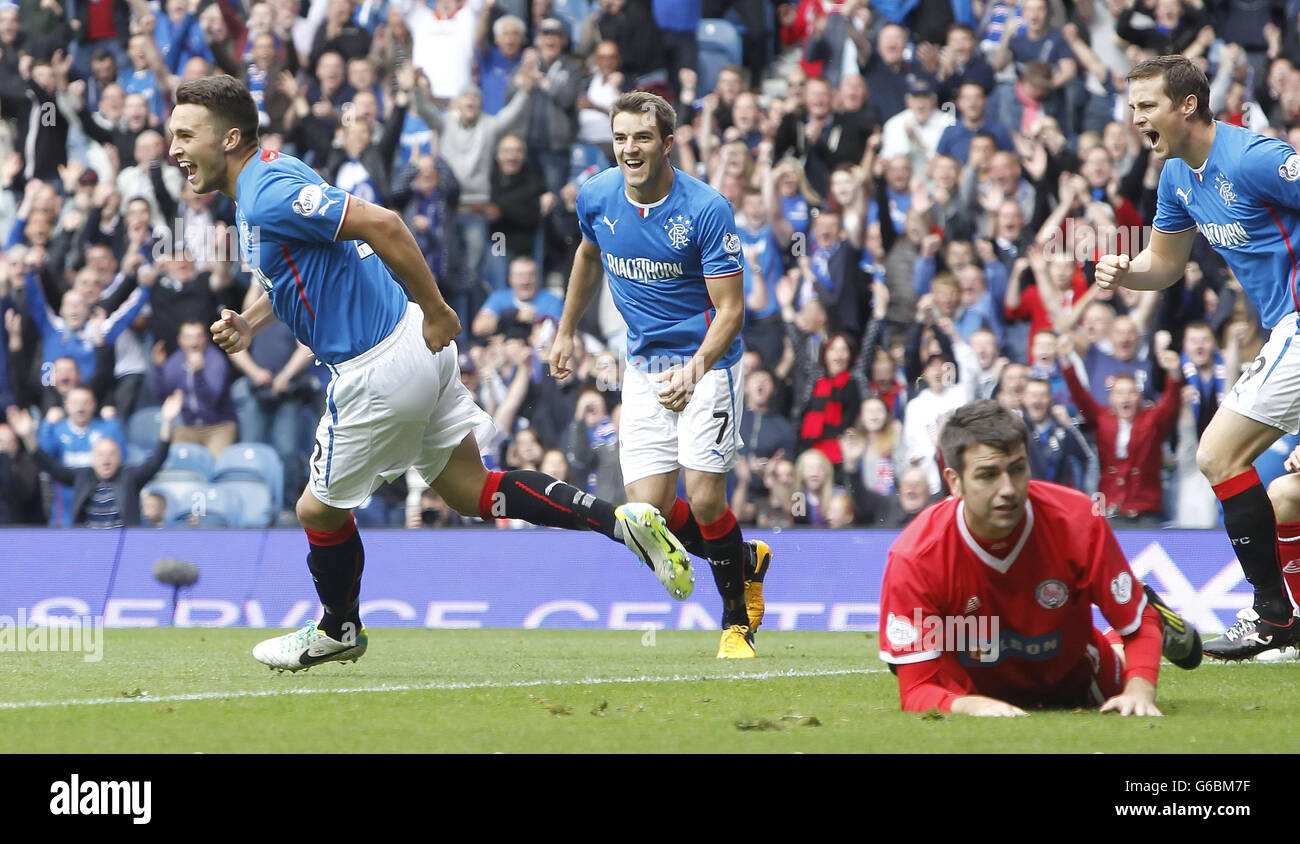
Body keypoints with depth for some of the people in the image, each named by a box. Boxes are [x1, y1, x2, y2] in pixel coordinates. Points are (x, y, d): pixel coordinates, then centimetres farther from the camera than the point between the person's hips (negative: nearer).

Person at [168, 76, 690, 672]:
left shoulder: (270, 198, -21)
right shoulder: (268, 177, 10)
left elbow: (382, 224, -29)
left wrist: (436, 312, -22)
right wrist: (249, 323, 9)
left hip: (377, 372, -10)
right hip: (417, 352, 10)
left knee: (321, 511, 11)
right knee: (471, 491, 14)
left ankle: (339, 629, 34)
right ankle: (620, 521, 7)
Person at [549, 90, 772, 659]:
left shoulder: (707, 210, -19)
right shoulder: (596, 197, -4)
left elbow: (730, 310, -18)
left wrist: (692, 372, -31)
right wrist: (566, 330, 27)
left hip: (706, 361, -5)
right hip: (644, 367, 5)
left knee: (704, 502, -14)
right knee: (649, 509, -7)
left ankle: (738, 621, 12)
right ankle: (747, 562, 24)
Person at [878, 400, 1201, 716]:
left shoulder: (1077, 521, -32)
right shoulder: (913, 557, -36)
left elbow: (1138, 624, -20)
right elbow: (916, 689, -36)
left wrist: (1139, 691, -39)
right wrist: (969, 706, -57)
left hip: (1074, 680, 1)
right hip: (975, 691, -1)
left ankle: (1161, 626, 52)